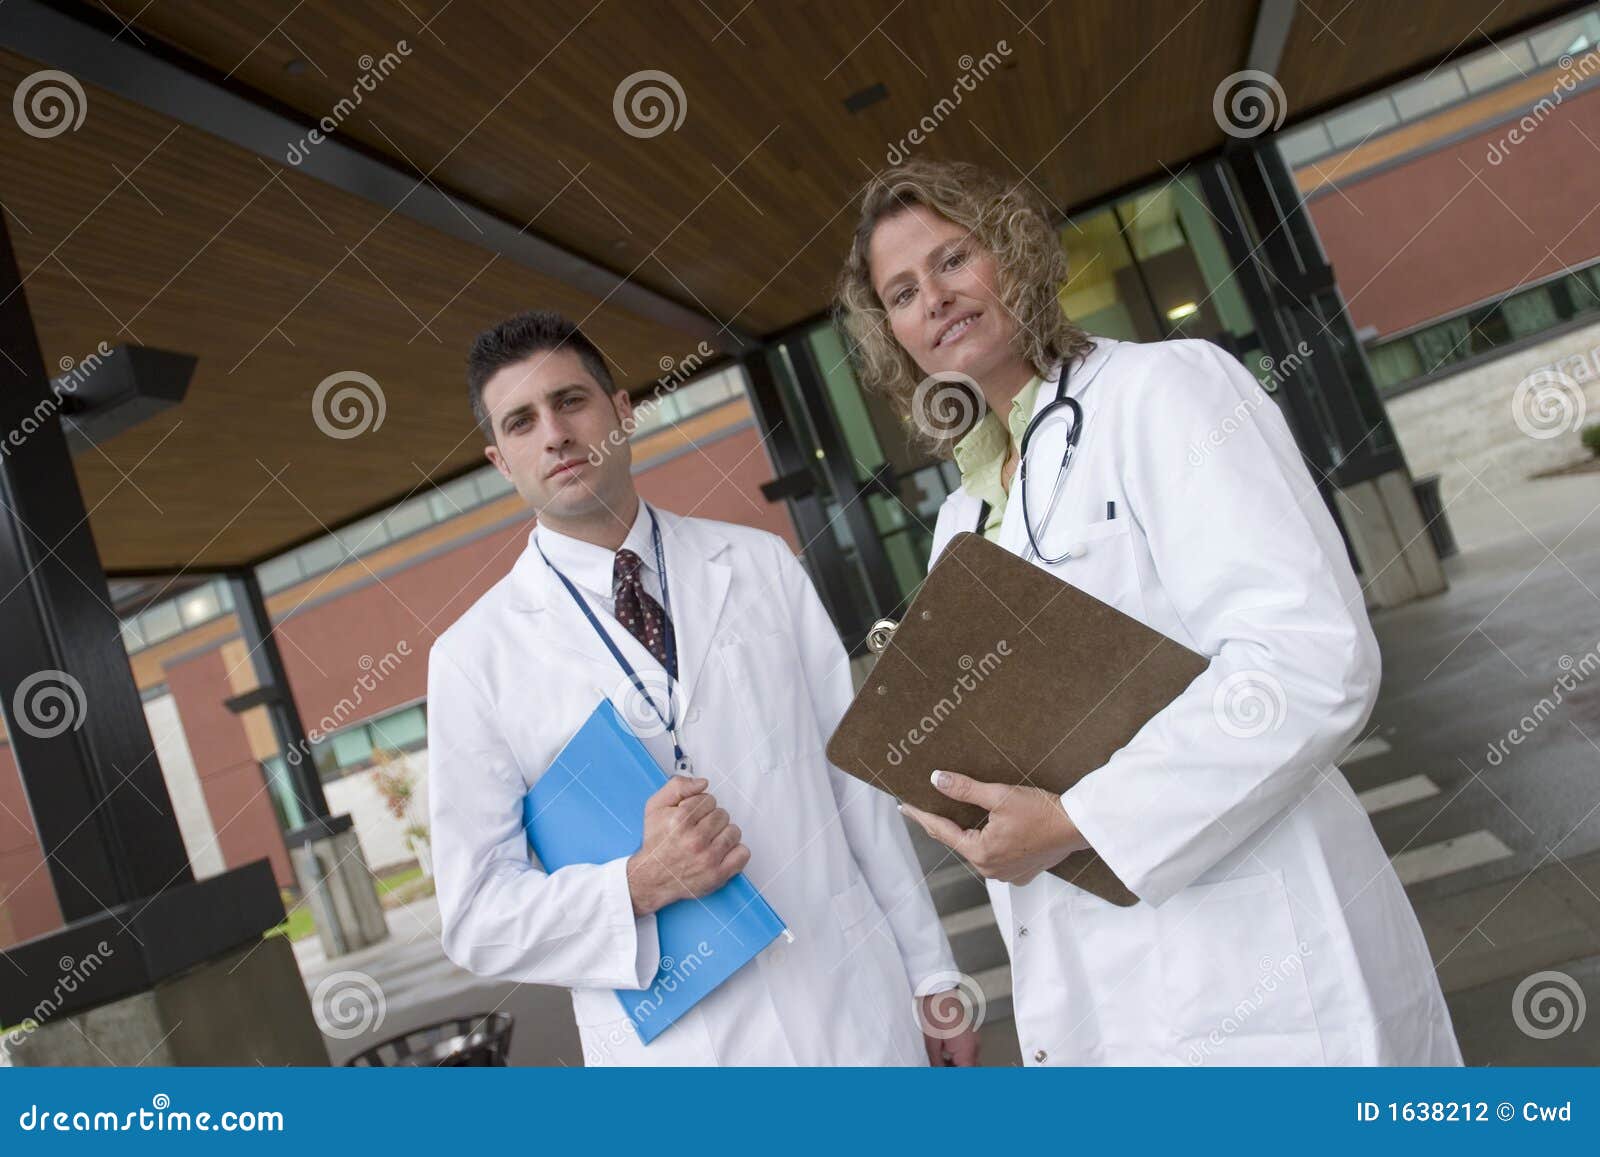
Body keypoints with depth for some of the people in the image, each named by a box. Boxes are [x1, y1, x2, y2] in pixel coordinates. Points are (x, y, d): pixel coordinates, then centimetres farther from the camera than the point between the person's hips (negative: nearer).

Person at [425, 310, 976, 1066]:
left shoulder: (761, 565, 1)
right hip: (674, 1043, -1)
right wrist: (641, 884, -19)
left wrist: (932, 975, 4)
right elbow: (477, 916, -3)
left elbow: (858, 776, 2)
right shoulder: (474, 658, -5)